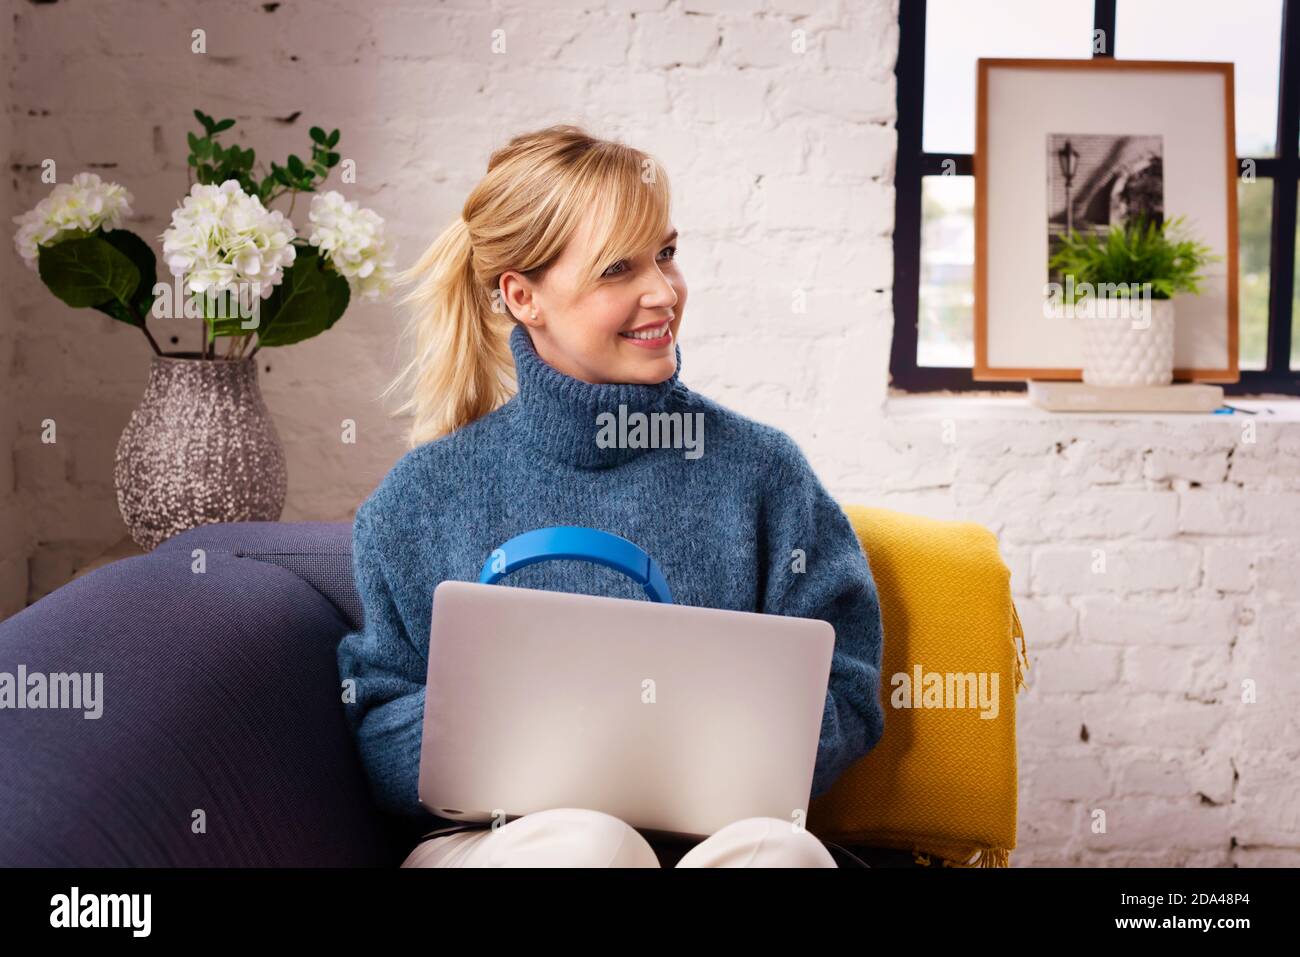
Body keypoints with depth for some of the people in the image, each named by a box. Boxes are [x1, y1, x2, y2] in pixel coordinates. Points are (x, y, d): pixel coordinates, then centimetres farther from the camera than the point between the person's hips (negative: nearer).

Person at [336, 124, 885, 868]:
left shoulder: (760, 469, 8)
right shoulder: (429, 491, 7)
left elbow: (841, 699, 6)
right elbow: (376, 719, 6)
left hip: (717, 834, 1)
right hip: (488, 839, -1)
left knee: (773, 848, -34)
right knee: (587, 840, -36)